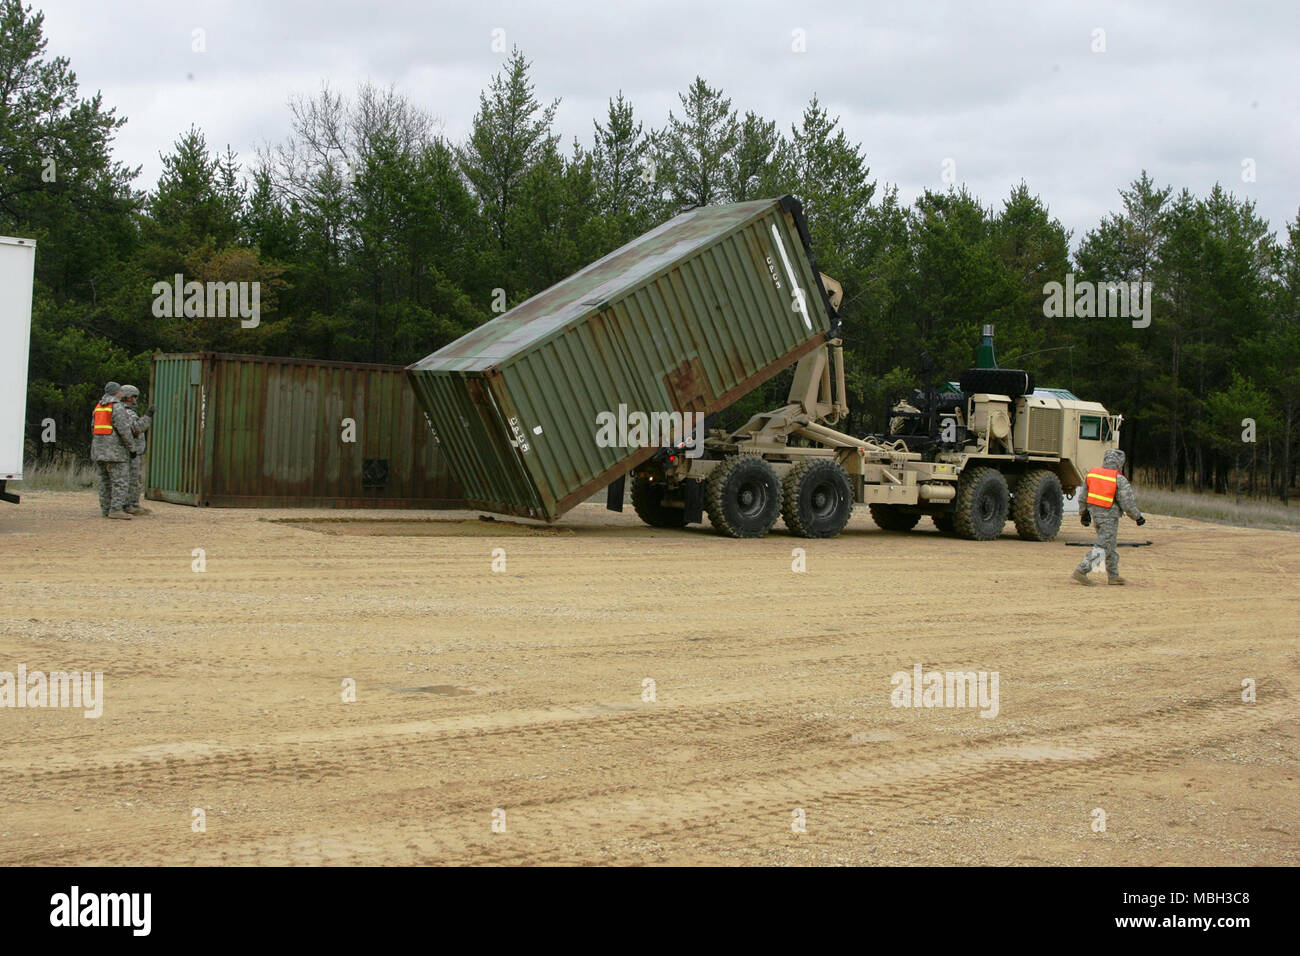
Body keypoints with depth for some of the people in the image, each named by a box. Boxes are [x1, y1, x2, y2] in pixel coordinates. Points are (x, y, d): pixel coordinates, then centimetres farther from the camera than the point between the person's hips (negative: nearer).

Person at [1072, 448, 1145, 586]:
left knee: (1112, 545, 19)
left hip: (1095, 513, 7)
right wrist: (1138, 517, 3)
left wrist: (1084, 513, 22)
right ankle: (1081, 571, -12)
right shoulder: (1120, 480, -14)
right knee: (1103, 547, -2)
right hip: (1110, 516, -7)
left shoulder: (1092, 474, 4)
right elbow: (1128, 503, -13)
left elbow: (1083, 497, 10)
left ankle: (1113, 575, 25)